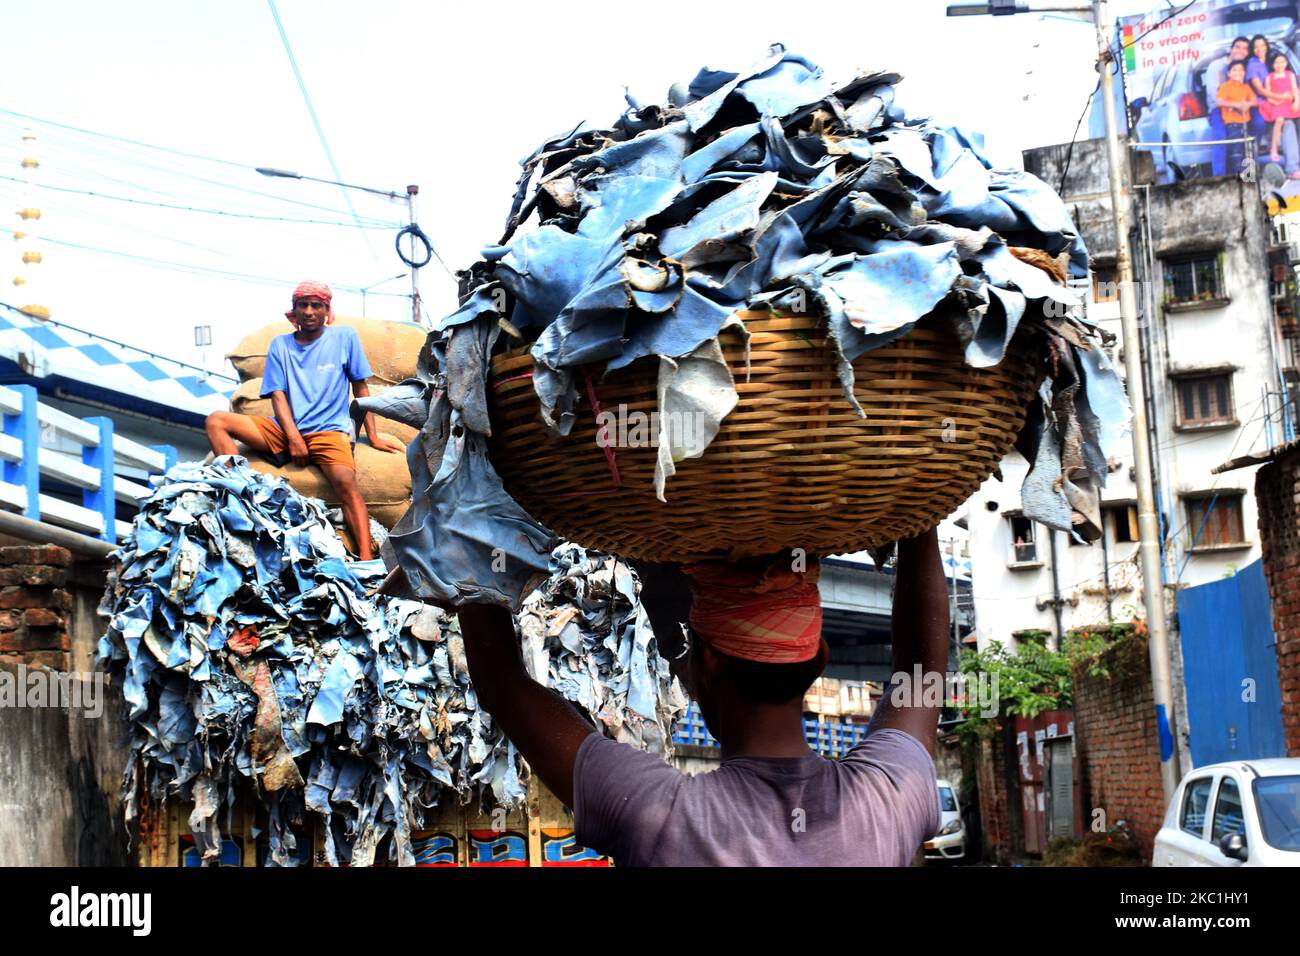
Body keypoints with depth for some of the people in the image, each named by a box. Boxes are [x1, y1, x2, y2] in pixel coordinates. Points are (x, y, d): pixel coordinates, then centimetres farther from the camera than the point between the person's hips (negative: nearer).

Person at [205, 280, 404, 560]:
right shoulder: (280, 344, 12)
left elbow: (360, 387, 9)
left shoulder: (345, 337, 7)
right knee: (216, 421, -15)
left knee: (345, 481, -35)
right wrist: (294, 437, -13)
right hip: (285, 430, 4)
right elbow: (278, 395, 4)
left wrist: (373, 437, 2)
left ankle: (366, 560, -47)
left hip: (328, 431, -4)